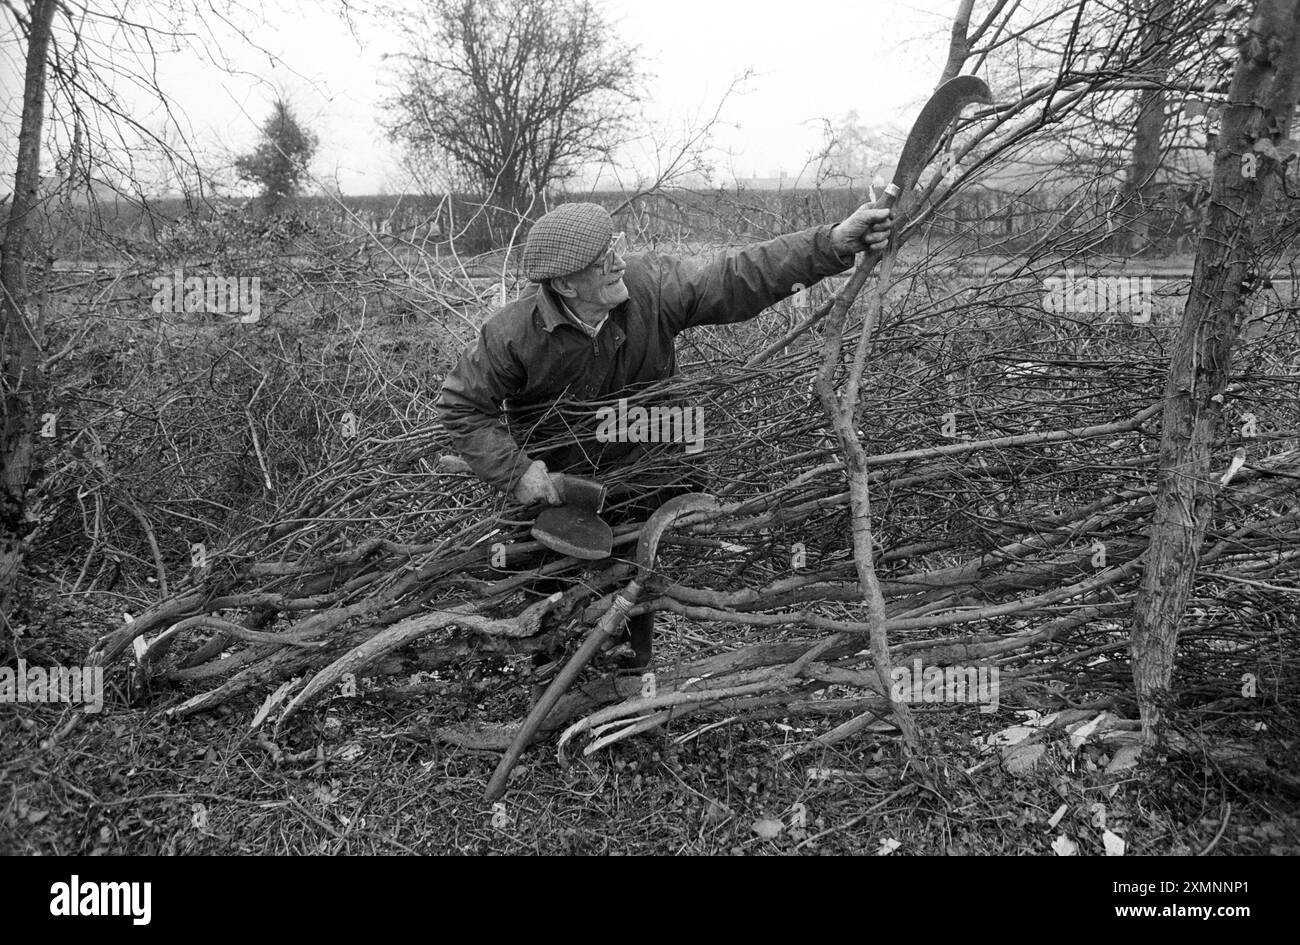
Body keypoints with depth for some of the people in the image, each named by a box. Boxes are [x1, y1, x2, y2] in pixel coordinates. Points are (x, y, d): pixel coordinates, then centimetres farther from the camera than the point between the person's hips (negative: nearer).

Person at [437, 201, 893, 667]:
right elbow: (460, 405, -14)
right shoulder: (513, 335, -25)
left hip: (639, 474, 2)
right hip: (551, 484, -1)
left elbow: (738, 278, -20)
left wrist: (834, 243, -29)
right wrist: (514, 472, -24)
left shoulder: (651, 284, -21)